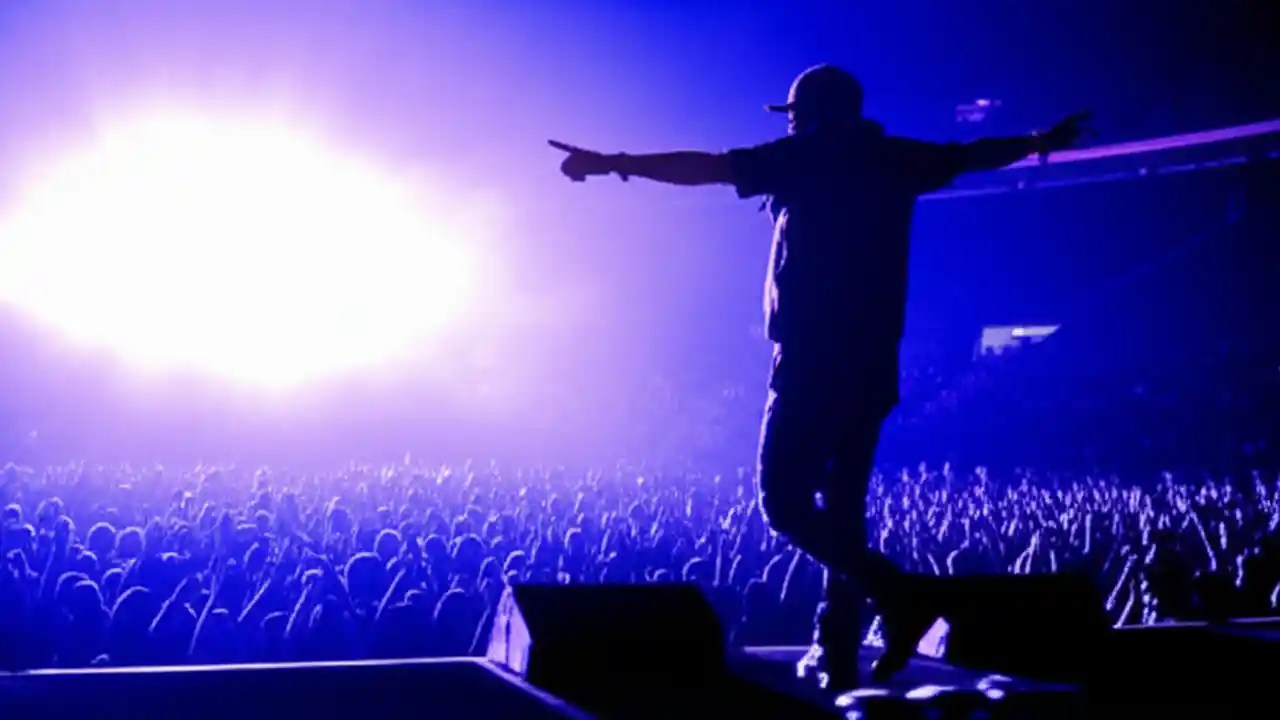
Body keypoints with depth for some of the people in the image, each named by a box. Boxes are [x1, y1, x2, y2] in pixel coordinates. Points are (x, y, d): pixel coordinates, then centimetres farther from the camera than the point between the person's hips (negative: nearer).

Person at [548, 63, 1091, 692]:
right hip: (873, 362, 7)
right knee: (843, 505, 11)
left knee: (786, 501, -6)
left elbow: (702, 167, -4)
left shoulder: (803, 157, -1)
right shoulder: (897, 159, 14)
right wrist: (1042, 142, 47)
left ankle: (903, 595, -18)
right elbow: (976, 156, 28)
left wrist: (612, 163, 2)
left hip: (813, 358, -7)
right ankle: (837, 653, 11)